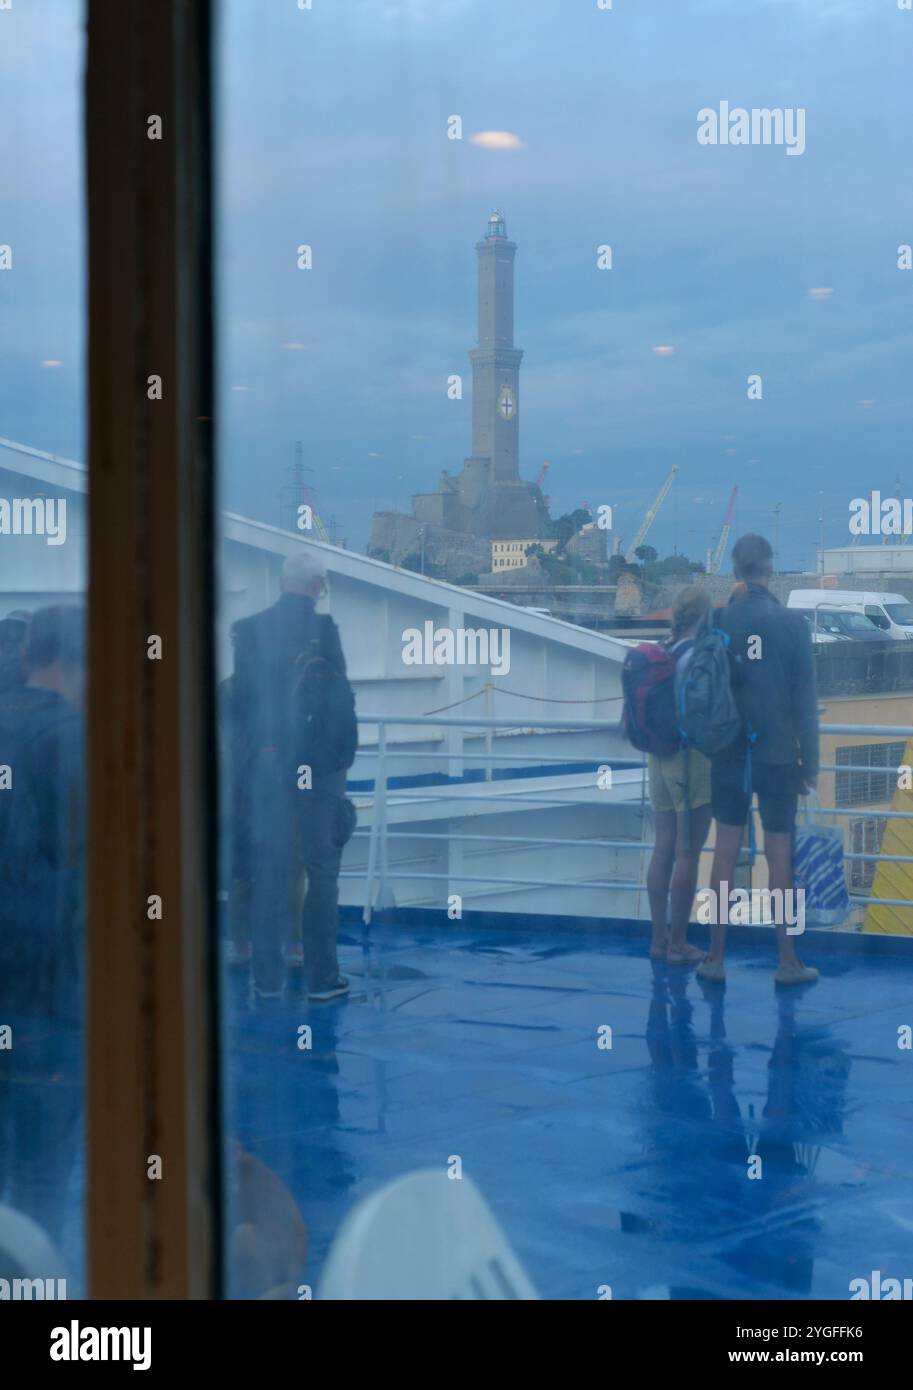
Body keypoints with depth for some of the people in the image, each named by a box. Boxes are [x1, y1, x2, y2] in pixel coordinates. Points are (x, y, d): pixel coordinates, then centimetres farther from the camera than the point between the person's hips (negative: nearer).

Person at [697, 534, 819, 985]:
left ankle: (715, 957, 12)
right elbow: (805, 698, -6)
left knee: (725, 852, 9)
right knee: (779, 856, 3)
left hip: (729, 757, 2)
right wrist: (810, 763, 0)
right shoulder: (791, 623, -8)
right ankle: (787, 961, 9)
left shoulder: (718, 622, -2)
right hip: (777, 757, -2)